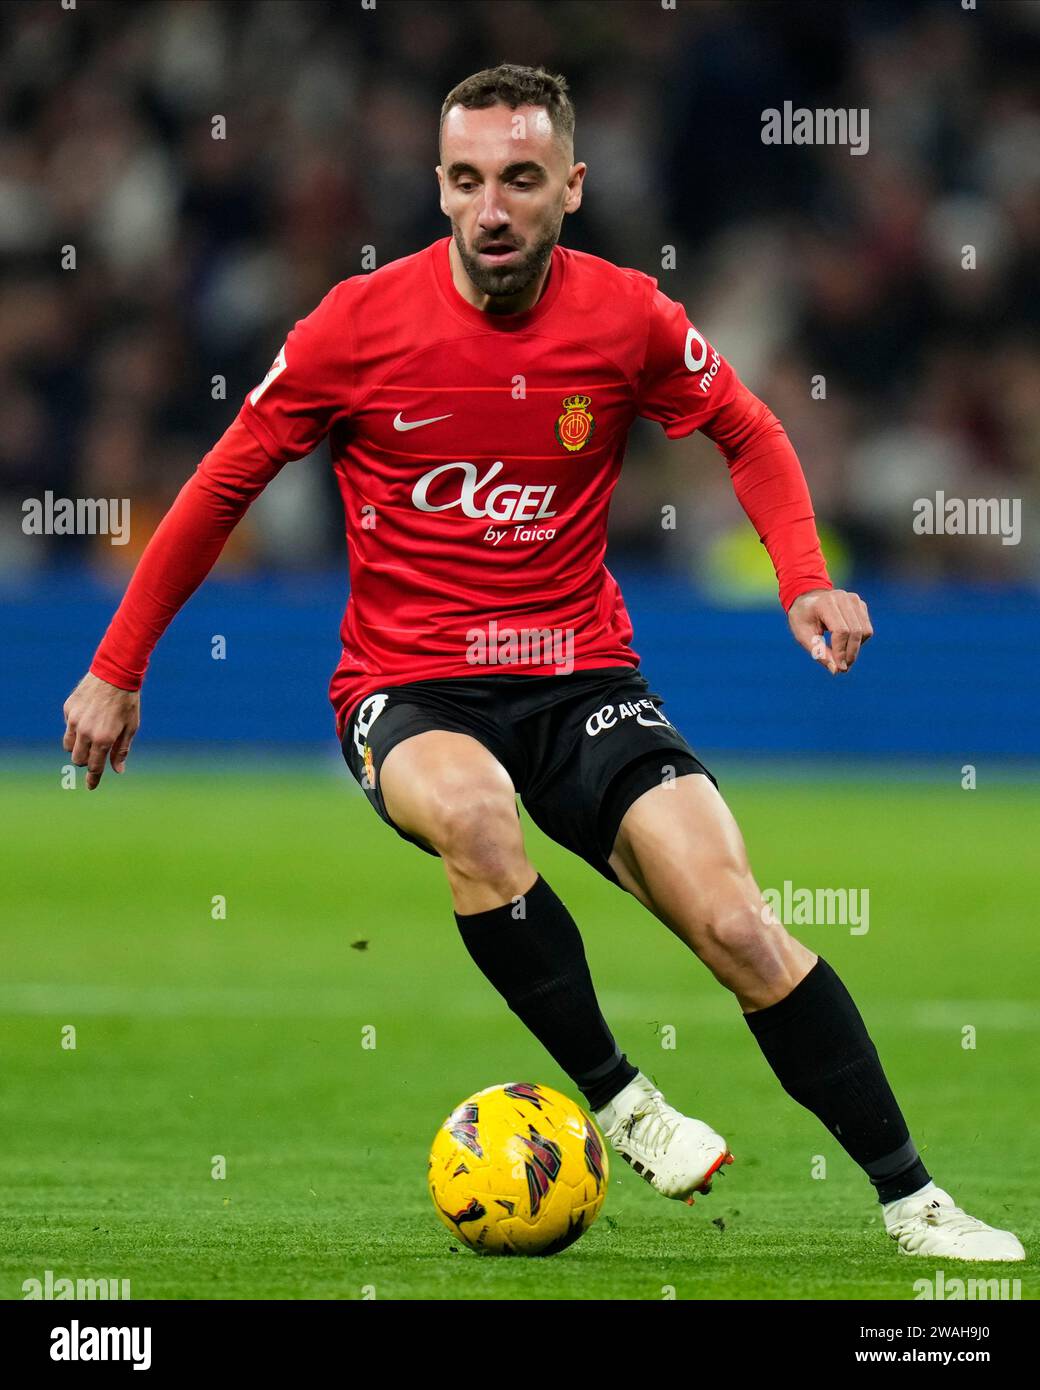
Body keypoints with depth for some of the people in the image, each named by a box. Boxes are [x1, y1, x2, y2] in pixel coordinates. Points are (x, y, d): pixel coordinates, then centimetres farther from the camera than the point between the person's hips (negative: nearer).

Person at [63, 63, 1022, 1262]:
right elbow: (224, 486, 3)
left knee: (736, 923, -16)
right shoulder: (360, 324, -9)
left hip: (580, 674, 2)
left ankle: (909, 1199, -4)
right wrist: (118, 670, 6)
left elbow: (749, 434, 14)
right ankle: (615, 1096, -19)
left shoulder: (627, 318, -5)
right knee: (471, 806, -38)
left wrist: (804, 577, -3)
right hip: (408, 688, -2)